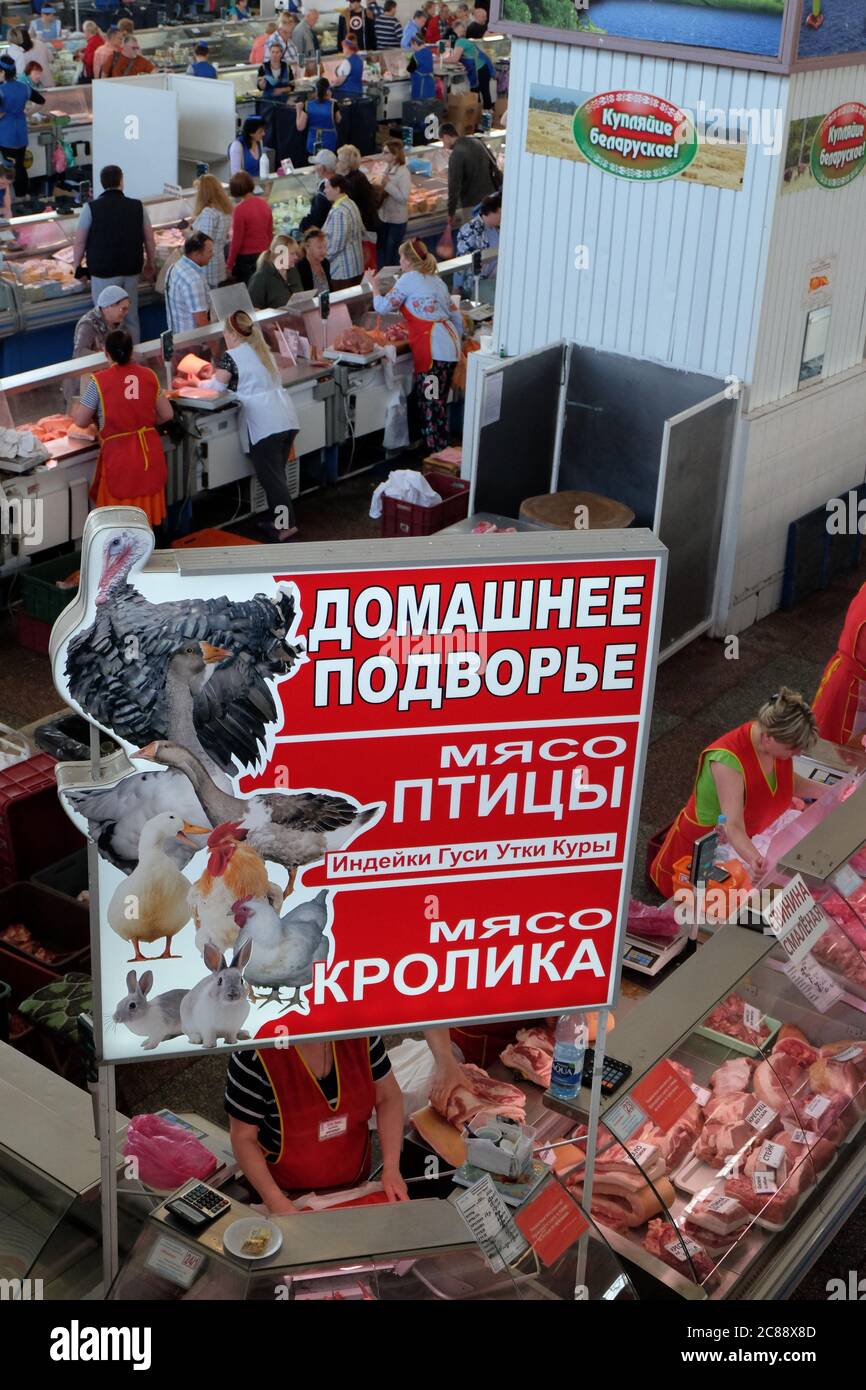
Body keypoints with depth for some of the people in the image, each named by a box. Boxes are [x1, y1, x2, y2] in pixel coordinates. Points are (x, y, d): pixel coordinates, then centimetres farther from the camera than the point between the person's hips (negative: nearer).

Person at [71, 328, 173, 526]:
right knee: (145, 513, 17)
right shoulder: (149, 375, 3)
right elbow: (166, 414, 9)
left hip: (118, 456, -4)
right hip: (149, 453, 4)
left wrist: (74, 410, 18)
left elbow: (81, 421, -4)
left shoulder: (99, 381, -9)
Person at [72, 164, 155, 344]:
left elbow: (79, 241, -6)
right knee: (131, 318, 13)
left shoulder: (91, 208, -8)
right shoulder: (137, 206, 1)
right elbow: (149, 239, 5)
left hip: (103, 273, -3)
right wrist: (151, 264, 18)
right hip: (131, 270, 3)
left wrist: (77, 265, 8)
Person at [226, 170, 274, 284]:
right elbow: (270, 233, 10)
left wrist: (229, 265, -5)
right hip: (264, 256, 6)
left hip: (246, 258, -6)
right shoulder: (265, 204, 1)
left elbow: (237, 240, -14)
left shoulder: (240, 209, -17)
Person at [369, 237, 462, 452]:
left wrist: (375, 287, 19)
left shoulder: (409, 279, -3)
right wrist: (456, 342, 30)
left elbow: (383, 307, 1)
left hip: (434, 349, -9)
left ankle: (436, 455, -6)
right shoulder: (436, 280, 21)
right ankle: (441, 450, 18)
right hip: (450, 346, 9)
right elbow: (456, 317, 21)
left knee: (431, 404, -6)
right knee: (437, 403, 14)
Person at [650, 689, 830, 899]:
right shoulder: (729, 760, -37)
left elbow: (788, 782, 8)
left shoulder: (779, 741, -15)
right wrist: (754, 860, -61)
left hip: (748, 844, 6)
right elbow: (733, 827, -43)